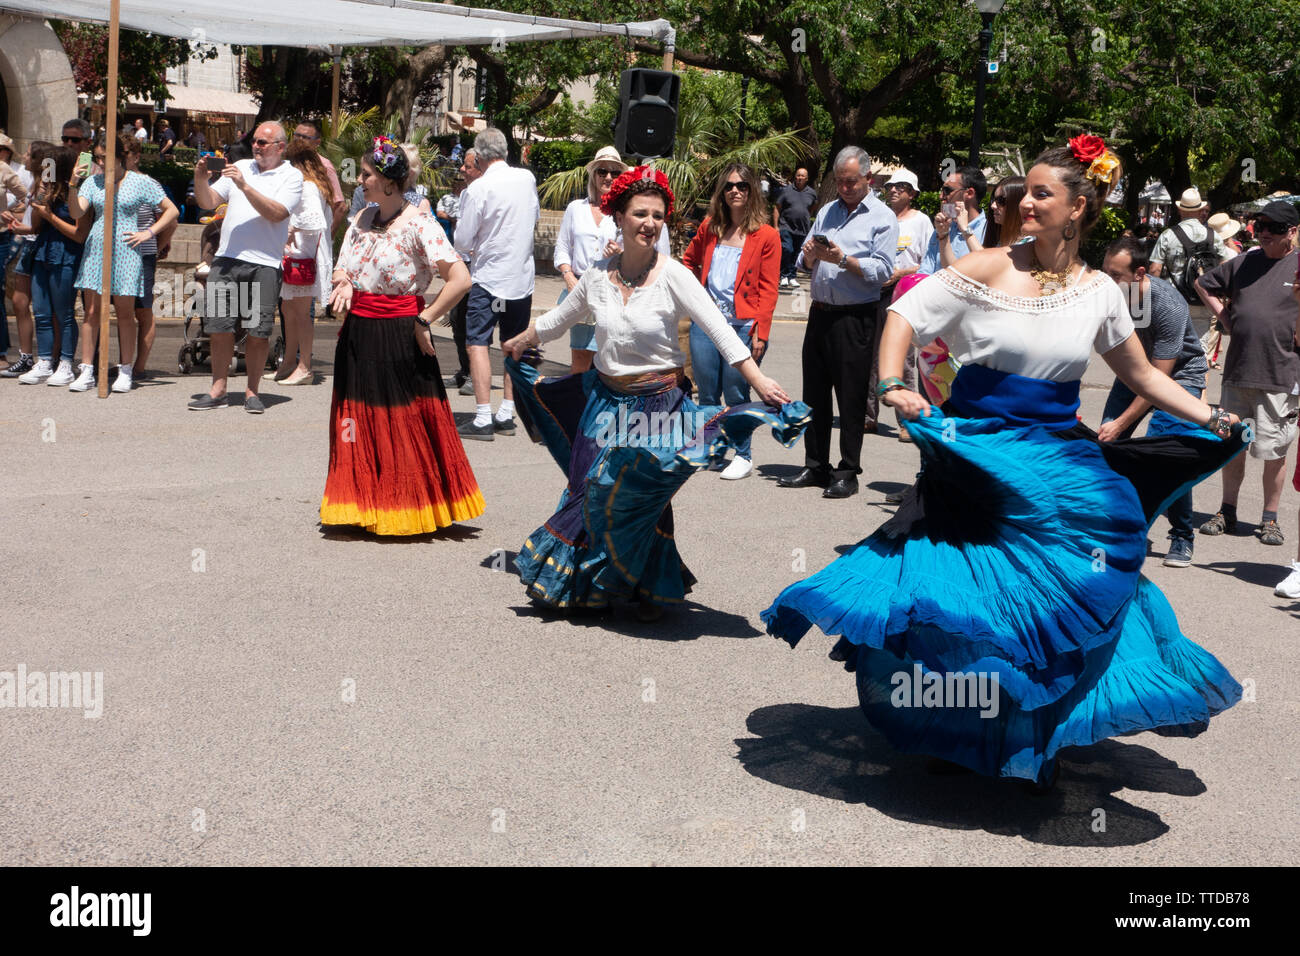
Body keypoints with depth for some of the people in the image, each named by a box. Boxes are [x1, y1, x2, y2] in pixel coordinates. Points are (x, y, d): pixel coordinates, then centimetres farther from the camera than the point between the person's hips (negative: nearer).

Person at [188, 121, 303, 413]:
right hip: (227, 258, 4)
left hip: (264, 263, -3)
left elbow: (275, 213, -13)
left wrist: (244, 185, -17)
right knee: (219, 328, 2)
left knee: (258, 332, -1)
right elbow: (208, 202, 14)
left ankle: (252, 391, 12)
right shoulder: (240, 167, 16)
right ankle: (218, 391, 11)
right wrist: (200, 177, -4)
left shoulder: (291, 177, 3)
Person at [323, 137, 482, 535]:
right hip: (358, 333, 7)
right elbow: (342, 268, 18)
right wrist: (343, 284, -6)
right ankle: (364, 505, 23)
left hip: (400, 335, -7)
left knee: (404, 425, 1)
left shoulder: (418, 225, -13)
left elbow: (460, 278, -19)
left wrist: (424, 321, -16)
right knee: (360, 422, 11)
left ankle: (408, 507, 14)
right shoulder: (362, 220, 10)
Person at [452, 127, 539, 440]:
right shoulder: (527, 179, 1)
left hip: (488, 277, -5)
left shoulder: (477, 189, -15)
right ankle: (506, 414, 18)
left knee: (478, 344, -3)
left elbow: (462, 243, -10)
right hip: (523, 276, 6)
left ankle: (483, 420, -10)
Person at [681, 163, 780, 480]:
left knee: (736, 394, -1)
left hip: (742, 325, -4)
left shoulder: (766, 236, -3)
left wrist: (761, 333, -12)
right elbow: (689, 260, 27)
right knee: (707, 393, 10)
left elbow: (768, 289, -6)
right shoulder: (710, 227, 10)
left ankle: (743, 456, 13)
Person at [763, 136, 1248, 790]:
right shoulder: (992, 268, -7)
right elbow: (907, 311, -9)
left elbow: (1142, 377, 13)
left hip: (1056, 464, 2)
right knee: (969, 595, 5)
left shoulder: (1098, 291, 2)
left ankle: (1035, 740, 25)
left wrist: (1211, 418, 8)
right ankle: (960, 733, 26)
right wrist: (892, 384, -23)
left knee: (1048, 604, 4)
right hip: (976, 458, -2)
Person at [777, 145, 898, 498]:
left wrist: (843, 260, -19)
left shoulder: (882, 217, -1)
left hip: (856, 319, -6)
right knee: (814, 392, 10)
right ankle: (815, 466, 19)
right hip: (821, 312, 6)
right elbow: (807, 263, 16)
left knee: (851, 397, -2)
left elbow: (882, 270, -12)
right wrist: (811, 254, -6)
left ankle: (848, 472, 6)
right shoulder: (826, 212, 16)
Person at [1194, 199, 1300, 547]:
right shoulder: (1243, 263, 9)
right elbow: (1204, 285, 23)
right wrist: (1226, 319, 12)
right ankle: (1227, 512, 22)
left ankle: (1270, 519, 12)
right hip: (1237, 372, 4)